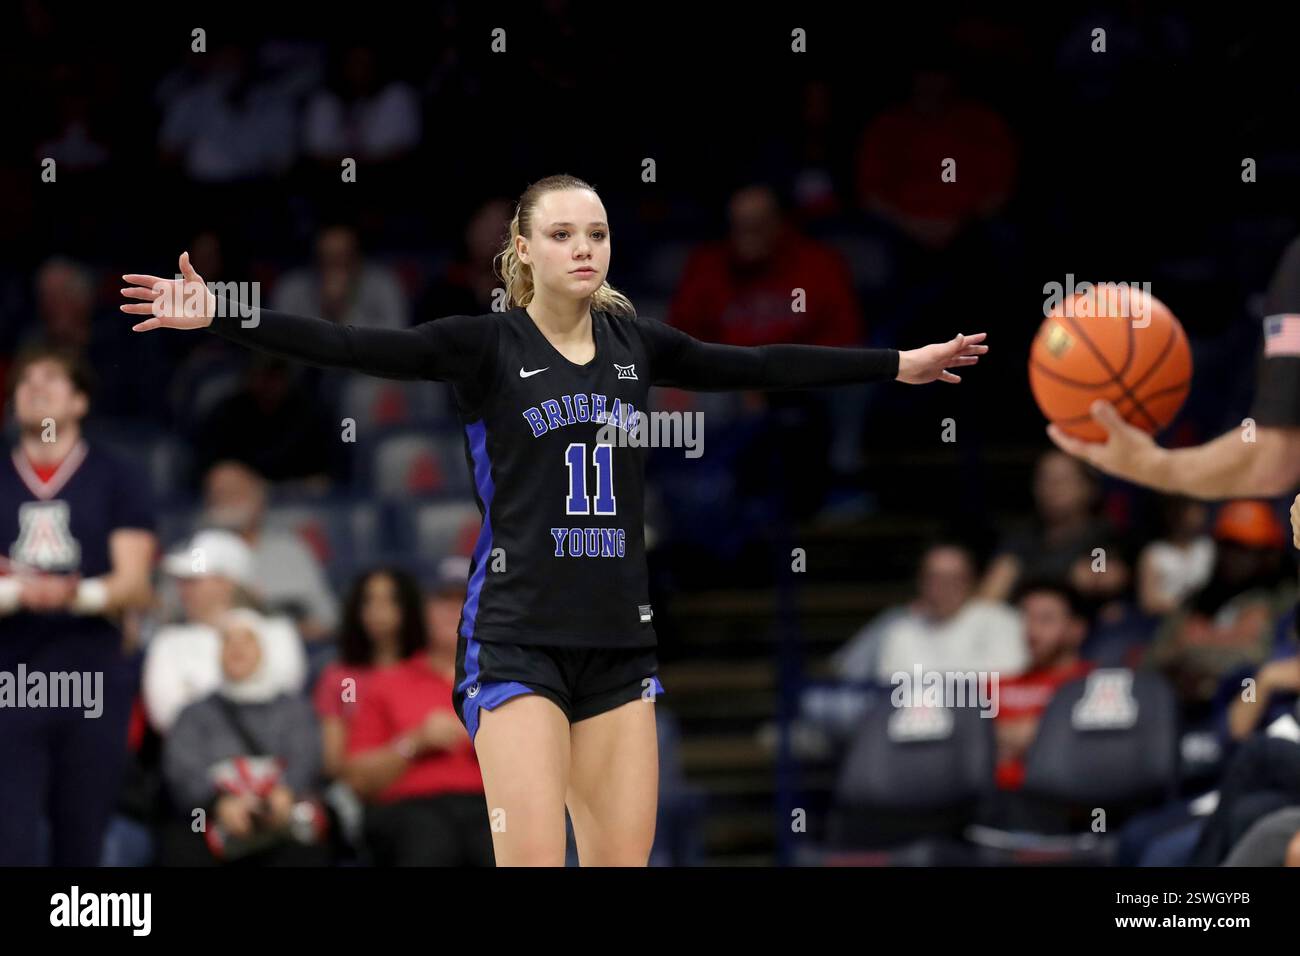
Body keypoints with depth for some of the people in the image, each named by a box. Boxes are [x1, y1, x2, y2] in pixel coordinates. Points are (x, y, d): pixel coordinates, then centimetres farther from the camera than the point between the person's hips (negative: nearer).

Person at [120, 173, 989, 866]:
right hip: (517, 641, -5)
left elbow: (761, 366, 17)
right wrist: (216, 316, -26)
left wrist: (901, 364, 21)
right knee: (533, 863, -13)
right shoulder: (486, 345, -5)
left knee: (625, 860, 4)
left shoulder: (633, 342, 9)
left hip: (620, 640, 5)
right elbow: (349, 346, -14)